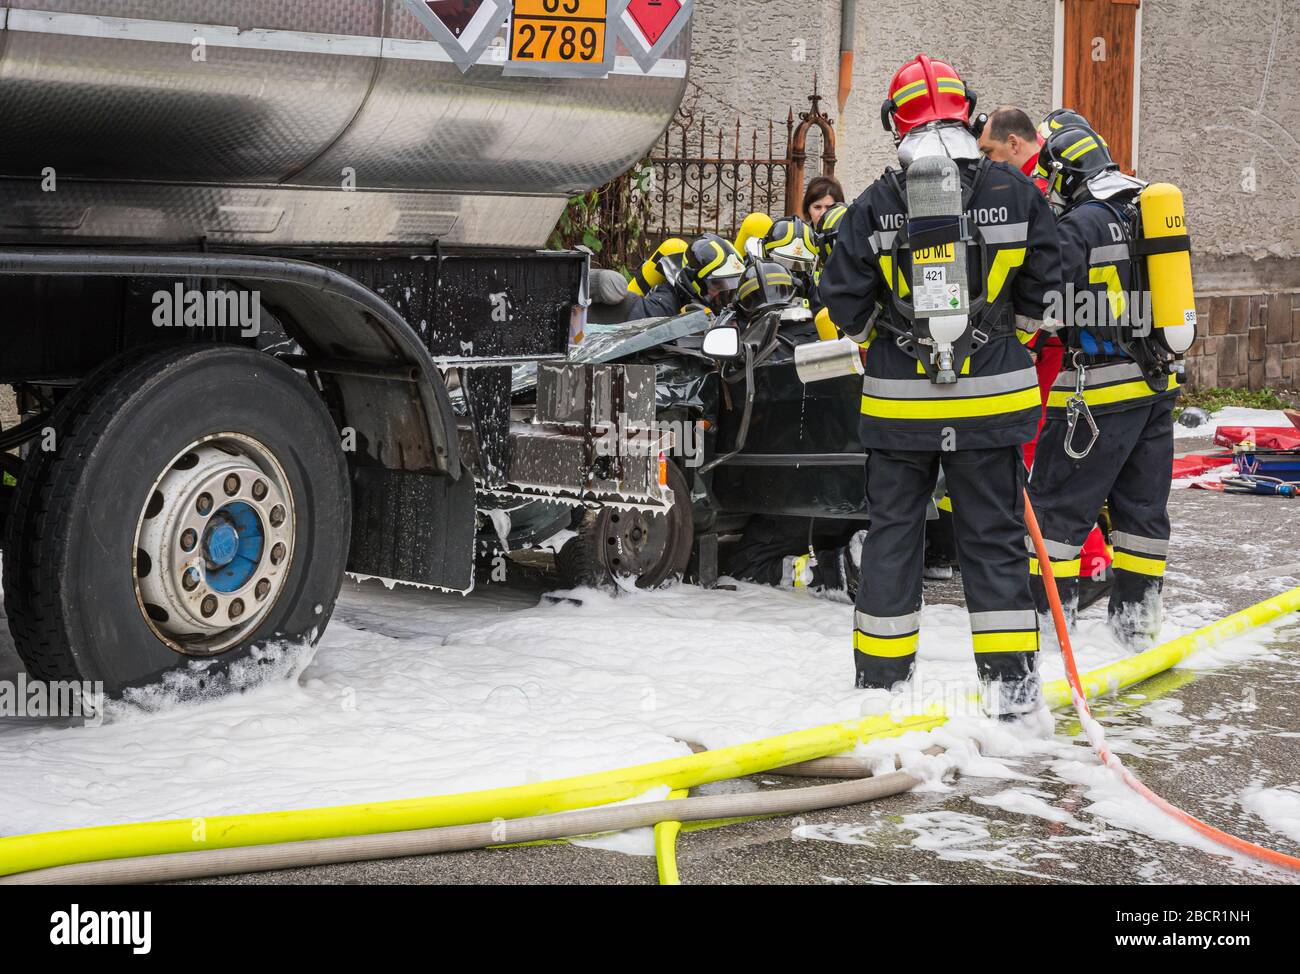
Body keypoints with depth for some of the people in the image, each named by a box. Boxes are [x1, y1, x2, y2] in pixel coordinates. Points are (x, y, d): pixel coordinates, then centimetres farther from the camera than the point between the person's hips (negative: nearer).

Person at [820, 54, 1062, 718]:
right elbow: (1044, 290, 3)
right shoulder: (1017, 193, -2)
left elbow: (844, 301, -4)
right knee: (993, 533, 9)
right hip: (991, 399, 0)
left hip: (899, 401, 0)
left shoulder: (875, 205, -5)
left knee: (892, 531, 10)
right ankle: (1010, 677, 11)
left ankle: (880, 676, 16)